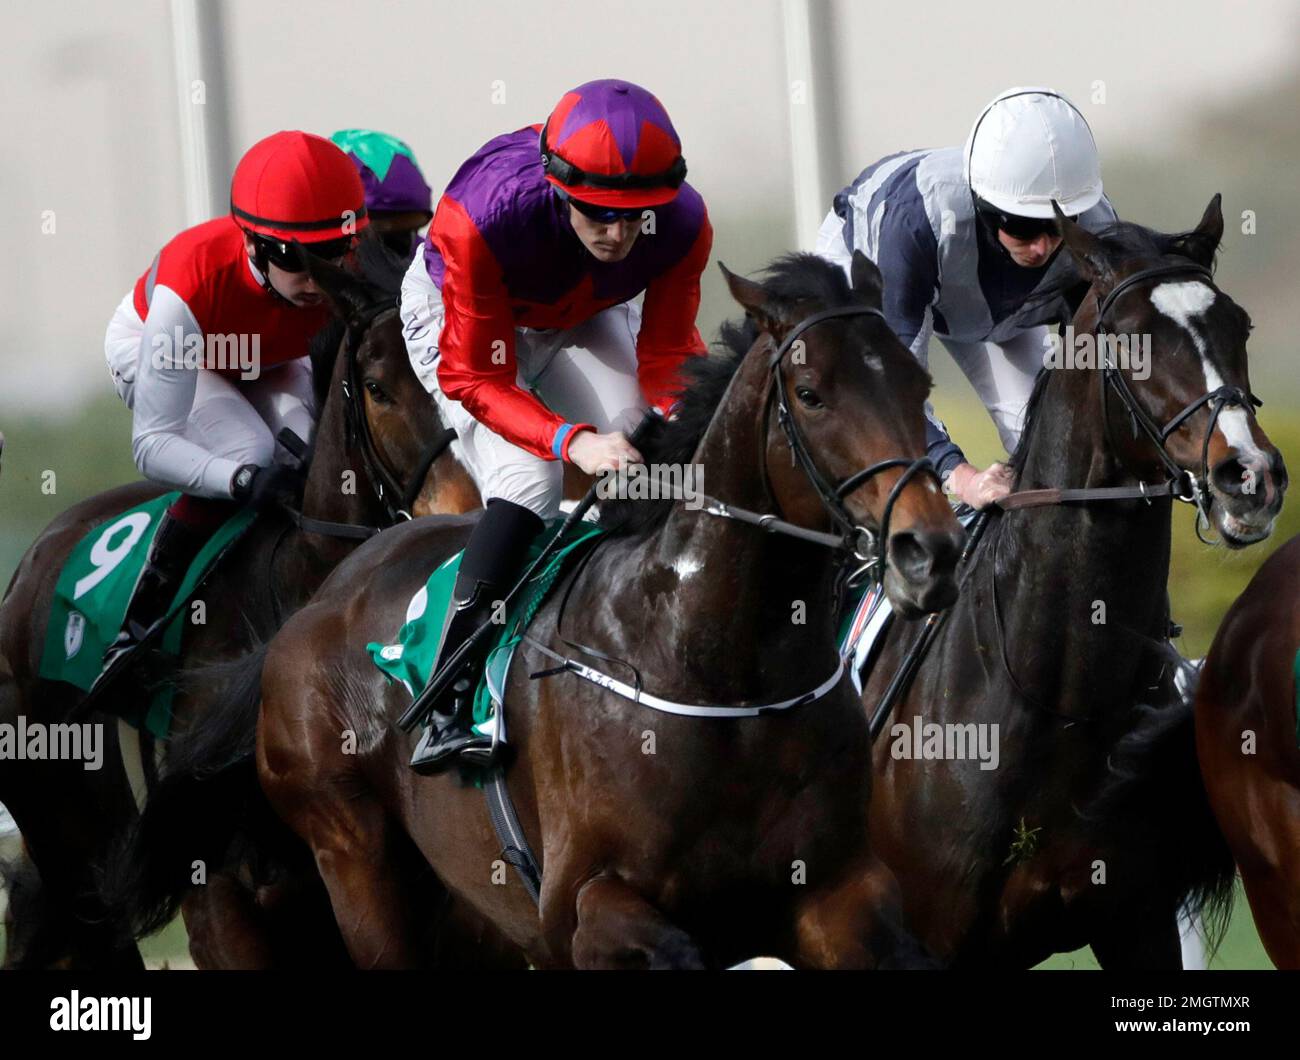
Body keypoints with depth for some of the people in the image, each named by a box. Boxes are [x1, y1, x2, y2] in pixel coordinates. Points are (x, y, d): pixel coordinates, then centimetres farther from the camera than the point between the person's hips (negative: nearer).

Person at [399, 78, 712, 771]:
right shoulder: (478, 222, -42)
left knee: (646, 463, -17)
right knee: (527, 483, -25)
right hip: (457, 314, -4)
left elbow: (666, 358, -17)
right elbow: (474, 376, -35)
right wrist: (573, 442, -50)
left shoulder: (683, 227, -30)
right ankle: (446, 710, -30)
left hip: (586, 321, 5)